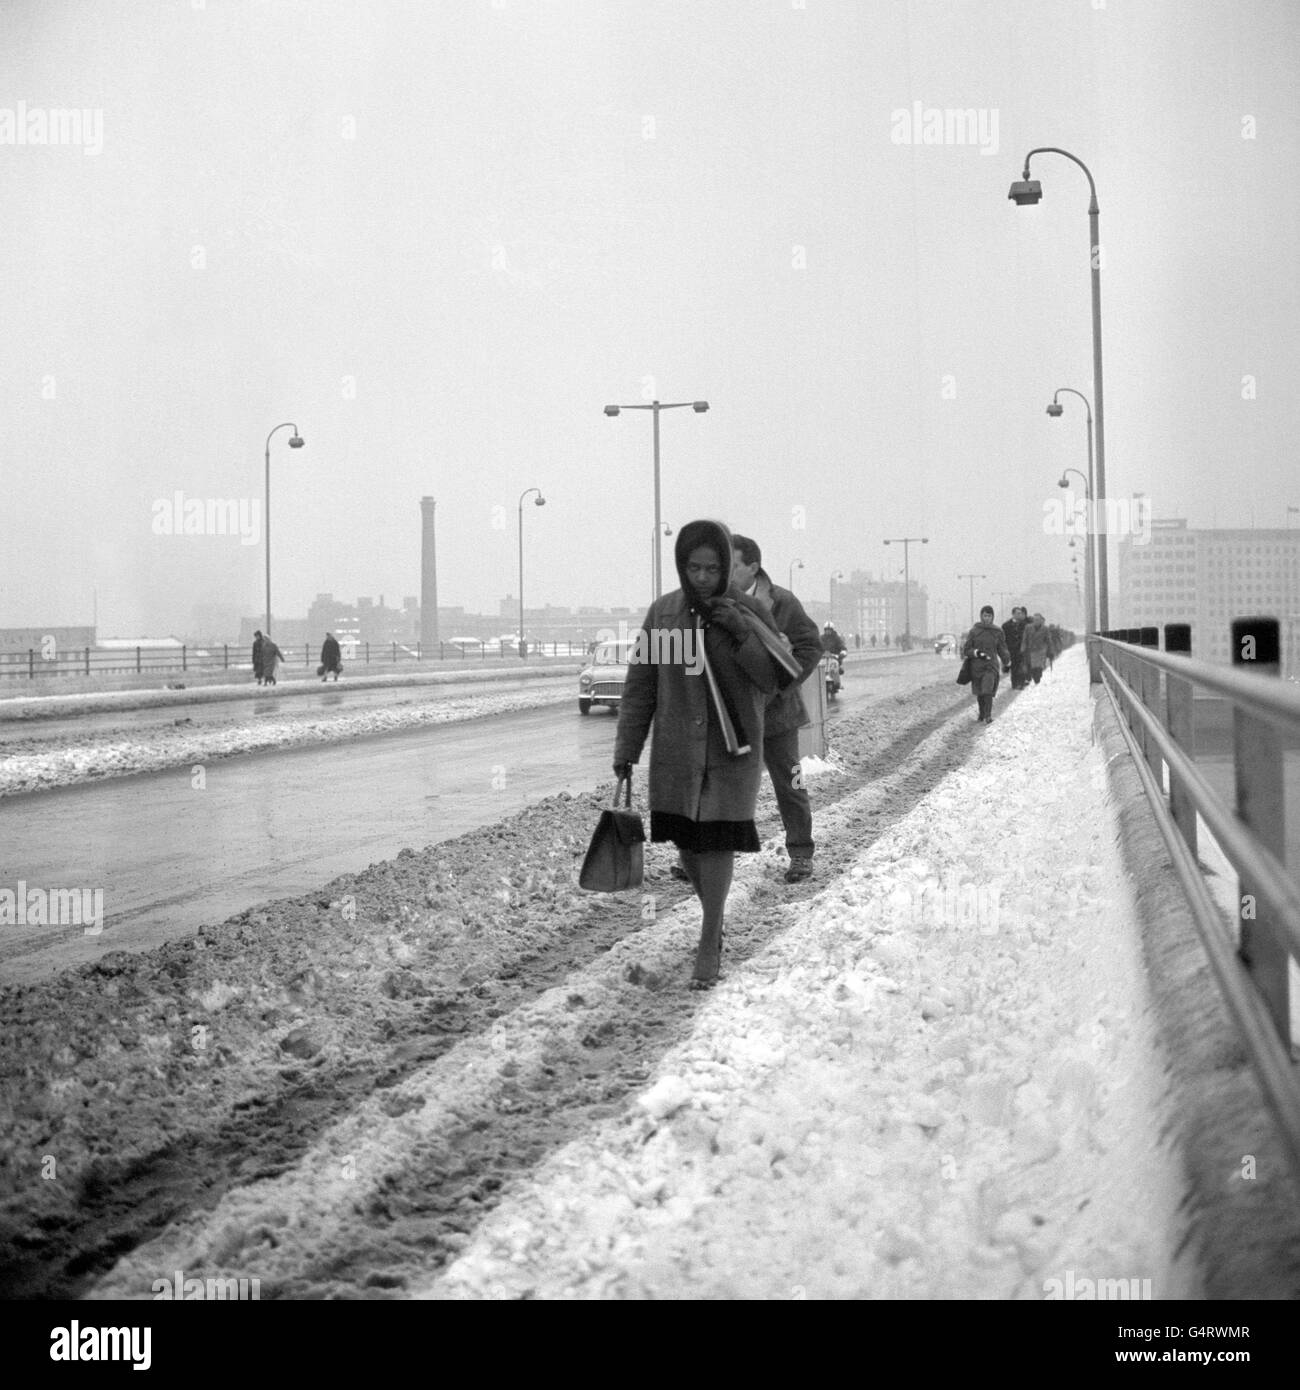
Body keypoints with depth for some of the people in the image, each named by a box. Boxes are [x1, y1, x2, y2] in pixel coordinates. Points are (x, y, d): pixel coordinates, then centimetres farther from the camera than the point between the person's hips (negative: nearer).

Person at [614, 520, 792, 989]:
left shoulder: (749, 612, -6)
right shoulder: (663, 612, -1)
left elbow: (775, 678, -6)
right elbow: (640, 685, 3)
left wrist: (742, 633, -20)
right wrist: (626, 750, 1)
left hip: (733, 748, -2)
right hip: (676, 748, 3)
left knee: (718, 841, -8)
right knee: (685, 840, 8)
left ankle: (708, 946, 1)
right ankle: (715, 918, 32)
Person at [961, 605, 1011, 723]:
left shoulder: (998, 632, 4)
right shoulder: (974, 631, 0)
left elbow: (1002, 649, 16)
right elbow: (966, 650, 1)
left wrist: (1007, 663, 21)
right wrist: (977, 653, -15)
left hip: (991, 666, -1)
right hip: (976, 667, 1)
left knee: (988, 691, -15)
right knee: (979, 693, 9)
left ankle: (988, 716, -12)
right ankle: (982, 713, 28)